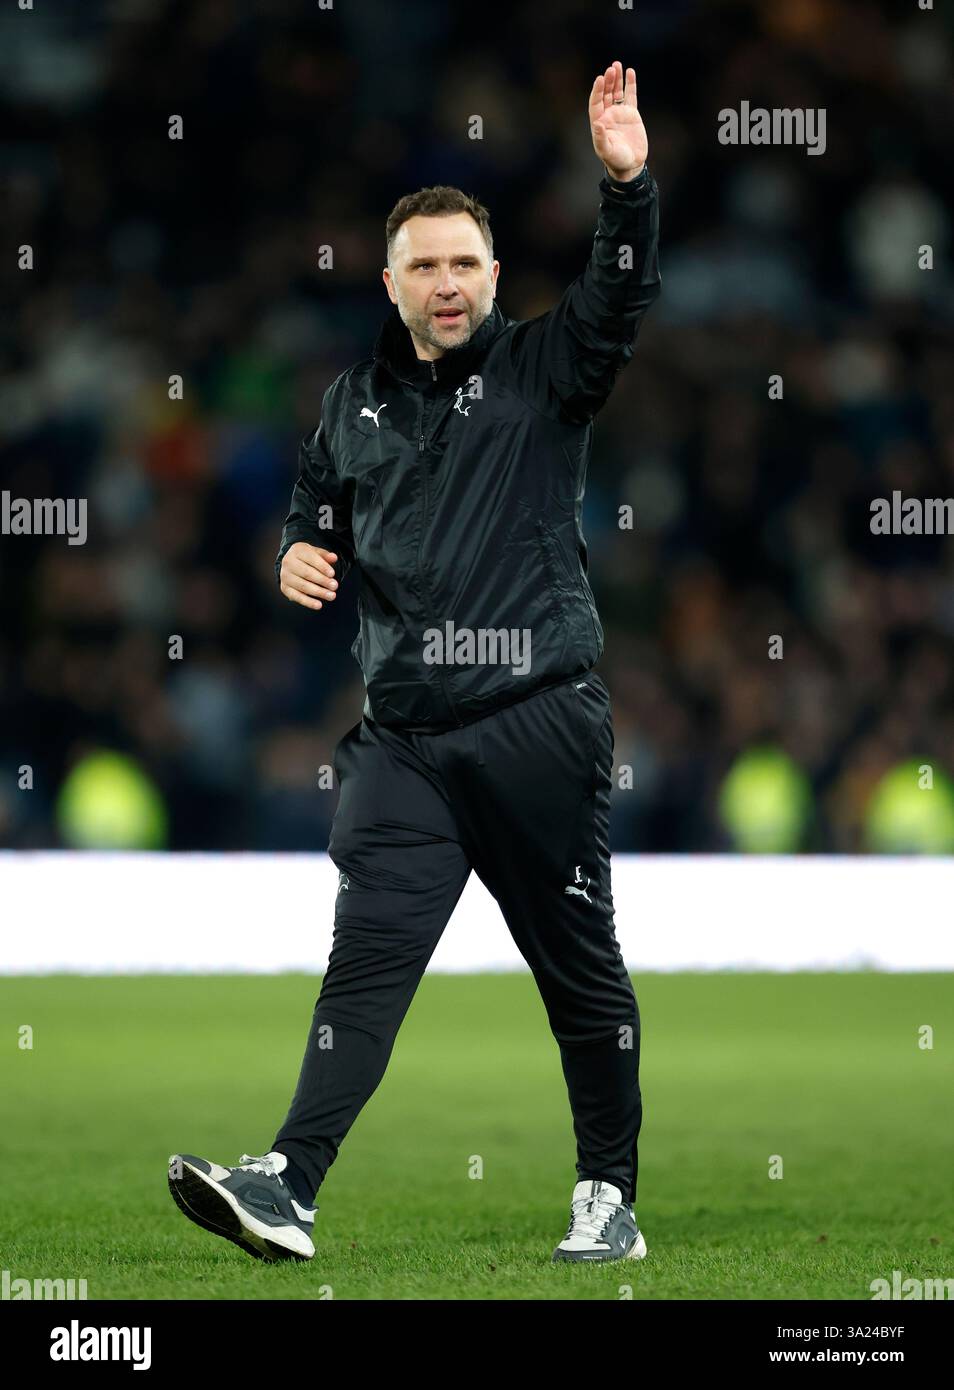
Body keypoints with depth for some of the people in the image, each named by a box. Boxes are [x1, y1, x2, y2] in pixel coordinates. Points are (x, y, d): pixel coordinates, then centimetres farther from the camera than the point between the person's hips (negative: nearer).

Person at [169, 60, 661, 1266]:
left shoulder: (542, 372, 3)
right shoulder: (356, 404, 15)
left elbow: (620, 299, -15)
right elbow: (318, 517, 29)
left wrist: (627, 183, -32)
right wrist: (299, 556, 6)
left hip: (538, 724, -3)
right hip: (404, 735, 3)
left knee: (578, 964, 5)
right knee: (367, 952, -7)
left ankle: (608, 1198, 16)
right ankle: (285, 1188, -17)